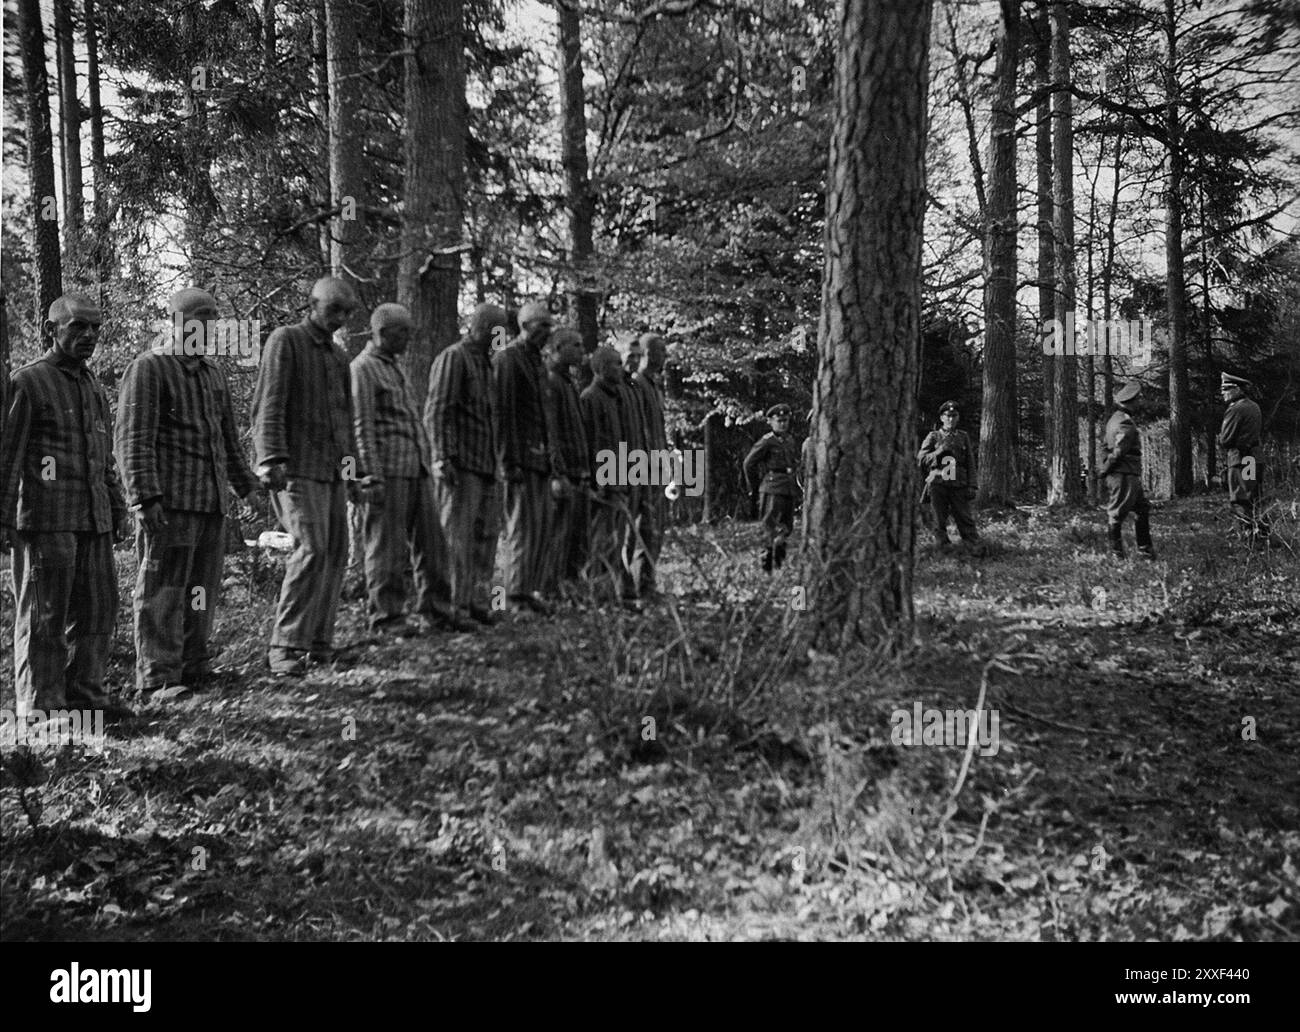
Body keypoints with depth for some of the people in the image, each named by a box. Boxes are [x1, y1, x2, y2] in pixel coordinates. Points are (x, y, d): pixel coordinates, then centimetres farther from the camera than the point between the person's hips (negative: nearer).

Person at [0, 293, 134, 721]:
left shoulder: (93, 386, 18)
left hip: (94, 519, 7)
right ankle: (40, 705, 6)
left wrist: (117, 509, 20)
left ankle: (84, 692, 19)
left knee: (98, 608, 8)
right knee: (43, 615, -1)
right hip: (45, 517, -7)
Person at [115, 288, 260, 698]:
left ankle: (195, 668, 19)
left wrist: (247, 487, 24)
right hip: (169, 501, -7)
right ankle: (158, 678, -1)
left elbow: (228, 437, 27)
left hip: (212, 501, 8)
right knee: (164, 590, -5)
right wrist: (145, 497, -20)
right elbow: (133, 439, -12)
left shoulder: (213, 373, 20)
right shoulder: (148, 369, -5)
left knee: (202, 588, 10)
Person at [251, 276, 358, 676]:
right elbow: (268, 405, -12)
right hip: (296, 470, -8)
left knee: (335, 554, 5)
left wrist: (352, 464, 22)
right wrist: (271, 459, -22)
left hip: (333, 471, 8)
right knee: (311, 550, -18)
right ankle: (285, 647, -16)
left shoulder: (339, 356, 20)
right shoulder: (285, 341, -3)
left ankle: (319, 644, 13)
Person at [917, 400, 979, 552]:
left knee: (964, 517, -2)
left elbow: (970, 463, 13)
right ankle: (943, 546, 11)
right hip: (938, 484, -1)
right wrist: (939, 451, -12)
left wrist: (971, 485, 5)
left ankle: (974, 545, 2)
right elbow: (921, 458, 1)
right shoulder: (933, 436, 8)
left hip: (959, 485, 1)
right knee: (940, 521, 2)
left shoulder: (963, 437, 13)